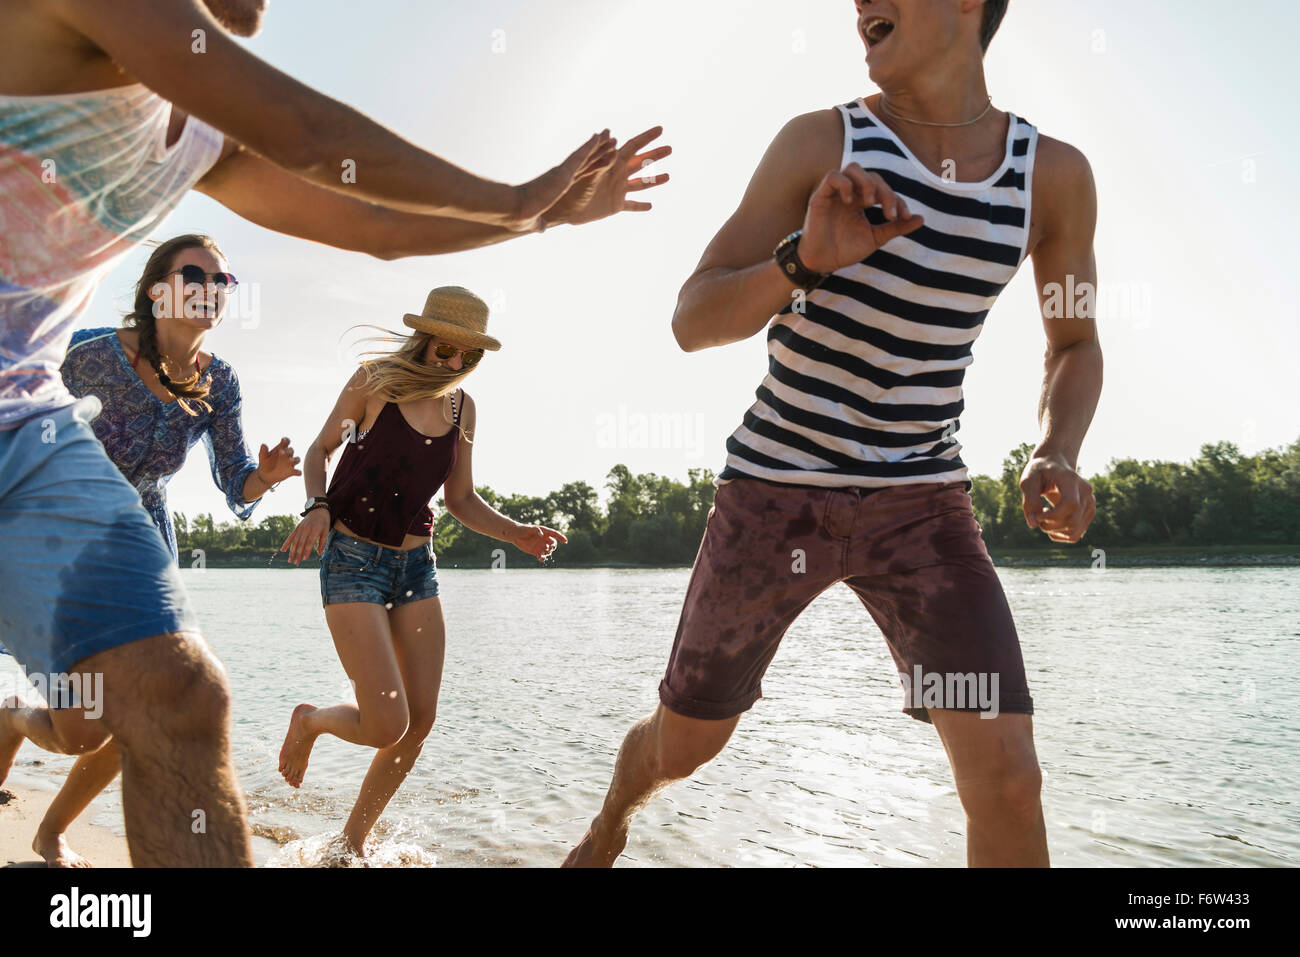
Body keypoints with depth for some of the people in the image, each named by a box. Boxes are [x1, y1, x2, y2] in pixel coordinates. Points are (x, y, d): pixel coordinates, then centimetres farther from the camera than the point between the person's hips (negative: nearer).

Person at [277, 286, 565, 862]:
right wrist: (318, 507, -15)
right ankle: (309, 721, 20)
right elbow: (319, 451, 4)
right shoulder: (375, 381, -7)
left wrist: (517, 534, -5)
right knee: (387, 725, -15)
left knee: (420, 720, 3)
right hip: (353, 560, -5)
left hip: (416, 563, 5)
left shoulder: (462, 408, 6)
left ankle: (353, 842, 24)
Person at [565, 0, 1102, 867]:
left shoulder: (1055, 176, -2)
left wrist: (1059, 457, -8)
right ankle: (610, 825, 51)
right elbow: (693, 323, -11)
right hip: (776, 489, -1)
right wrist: (804, 260, -30)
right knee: (680, 745, 14)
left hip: (921, 501, 1)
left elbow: (1075, 345, 12)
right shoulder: (821, 142, -8)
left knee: (1008, 777, -14)